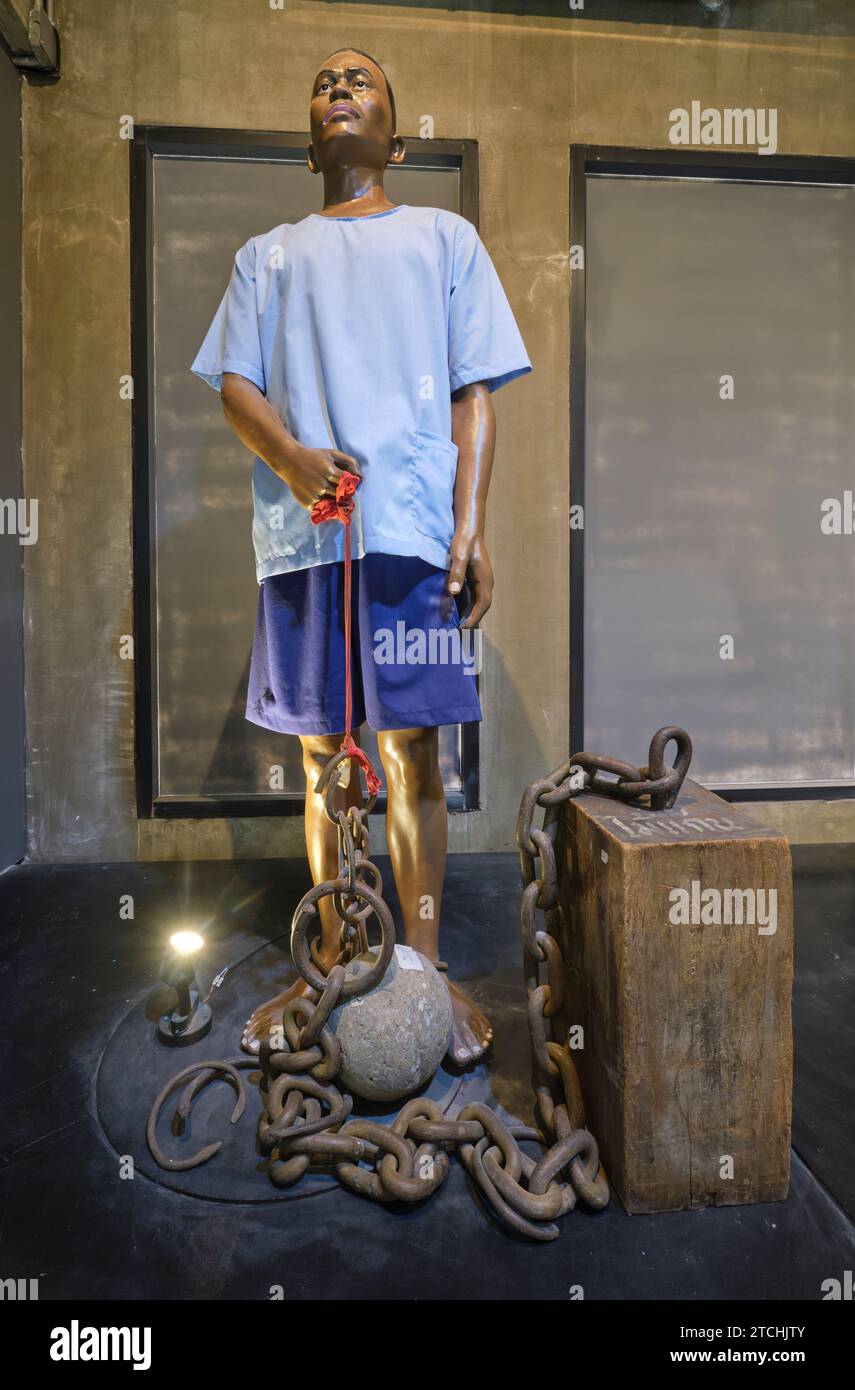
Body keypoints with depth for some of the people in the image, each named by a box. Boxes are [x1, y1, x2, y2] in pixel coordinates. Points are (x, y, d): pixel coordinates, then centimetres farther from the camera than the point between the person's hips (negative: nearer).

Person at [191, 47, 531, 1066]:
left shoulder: (445, 237, 20)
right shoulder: (267, 256, 24)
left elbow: (474, 393, 9)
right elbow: (234, 385, 13)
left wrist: (471, 528, -5)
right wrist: (290, 456, -10)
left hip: (412, 529, -2)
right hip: (299, 533, 2)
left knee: (410, 754, -3)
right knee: (321, 755, 4)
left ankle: (424, 969, 11)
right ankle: (331, 963, 19)